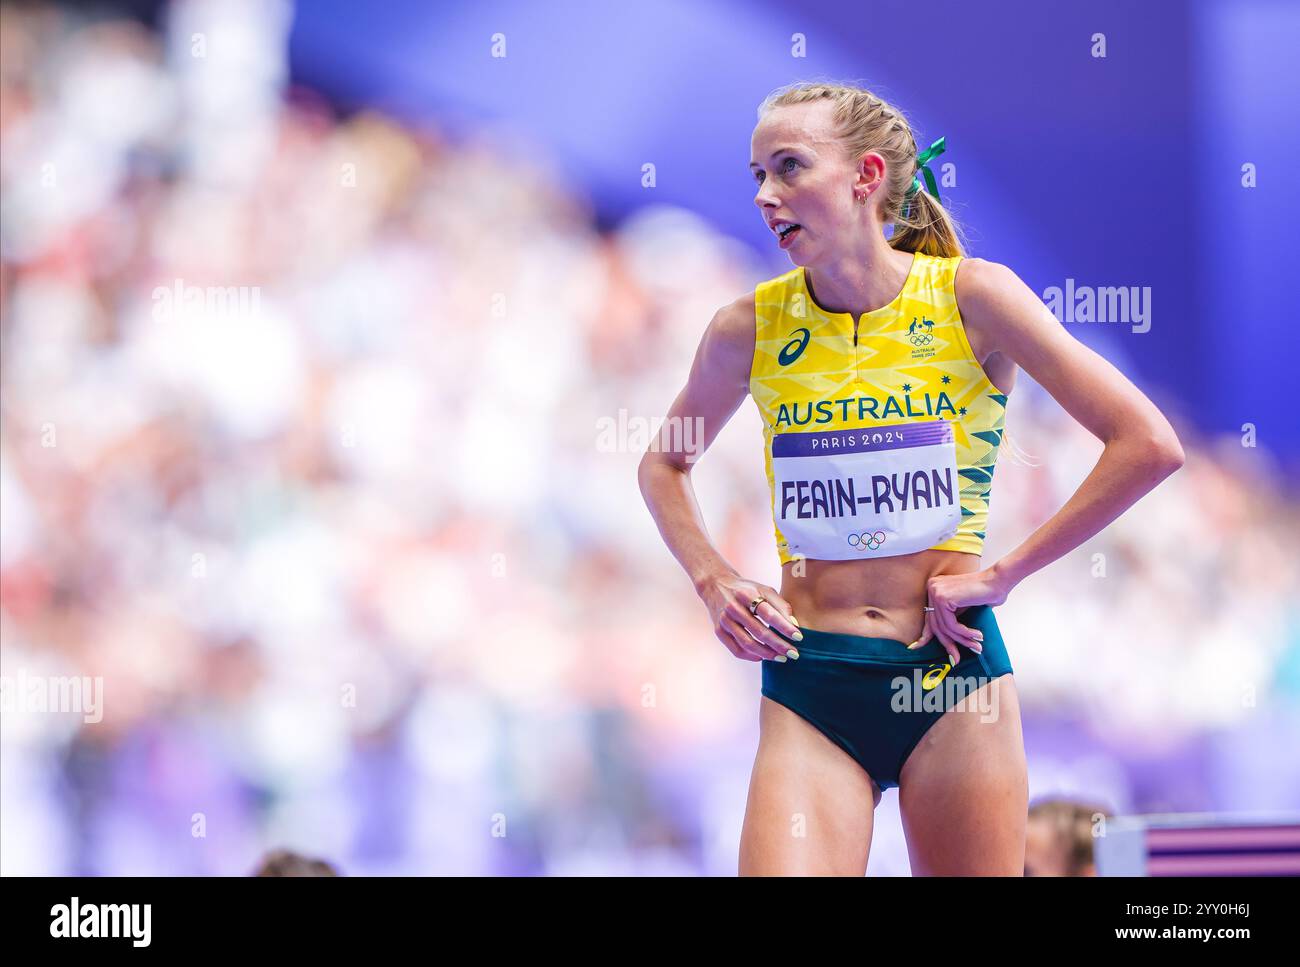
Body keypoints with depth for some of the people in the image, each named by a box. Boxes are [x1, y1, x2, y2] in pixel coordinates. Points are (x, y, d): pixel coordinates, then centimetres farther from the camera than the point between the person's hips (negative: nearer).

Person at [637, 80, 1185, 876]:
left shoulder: (968, 297, -3)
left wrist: (1004, 574, -9)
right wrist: (713, 583, 7)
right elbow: (664, 464, 24)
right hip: (807, 688, 1)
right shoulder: (751, 329, 4)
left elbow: (1150, 445, -7)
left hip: (950, 679, -1)